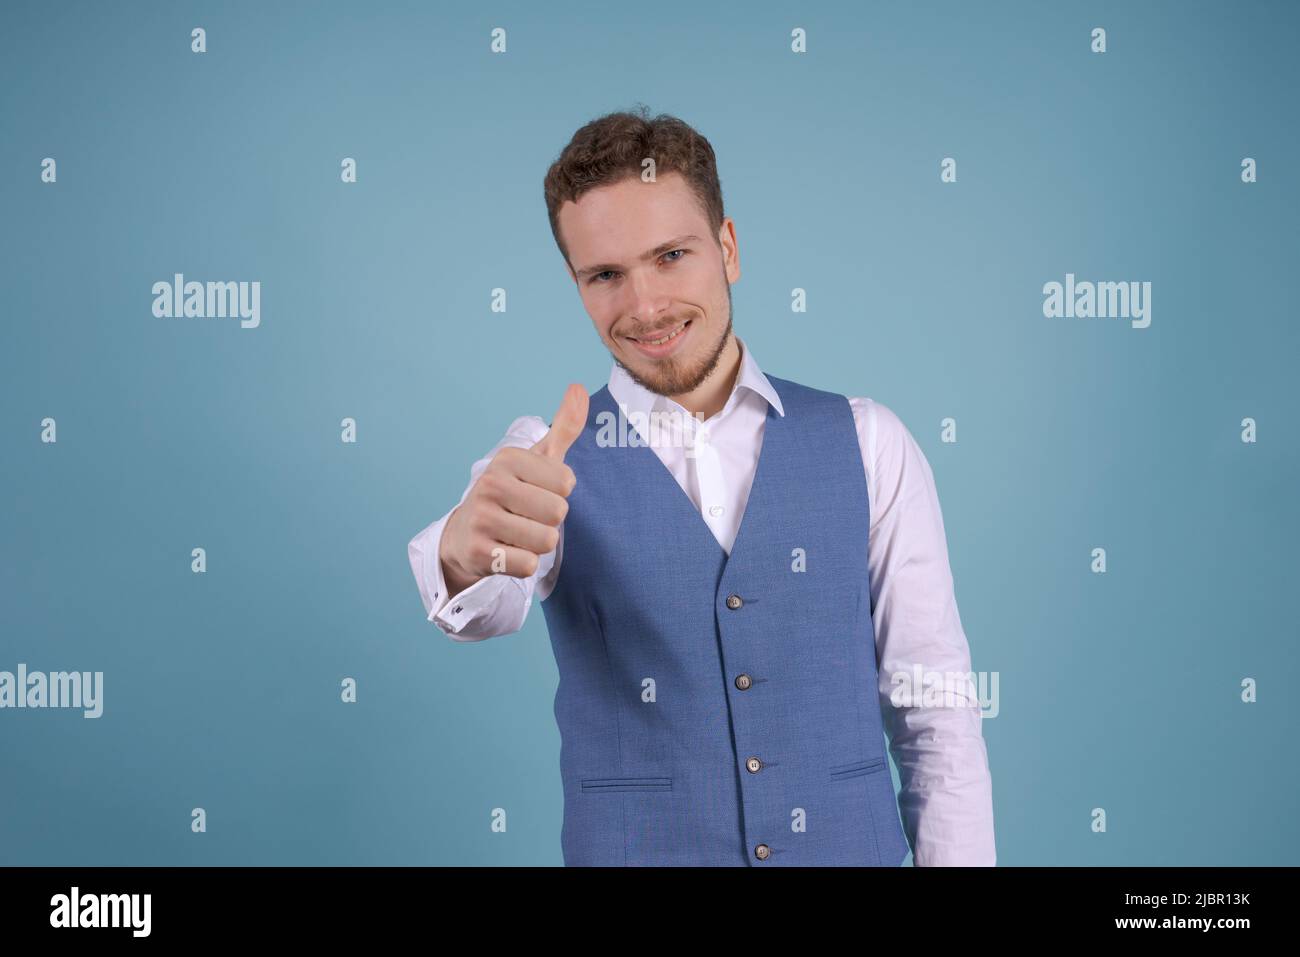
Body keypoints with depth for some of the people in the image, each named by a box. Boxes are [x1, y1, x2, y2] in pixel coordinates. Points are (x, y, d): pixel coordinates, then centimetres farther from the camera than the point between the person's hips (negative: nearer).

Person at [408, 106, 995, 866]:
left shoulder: (868, 445, -4)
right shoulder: (548, 460, -5)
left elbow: (936, 710, -2)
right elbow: (489, 603, -27)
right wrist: (469, 549, -48)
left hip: (853, 845, 1)